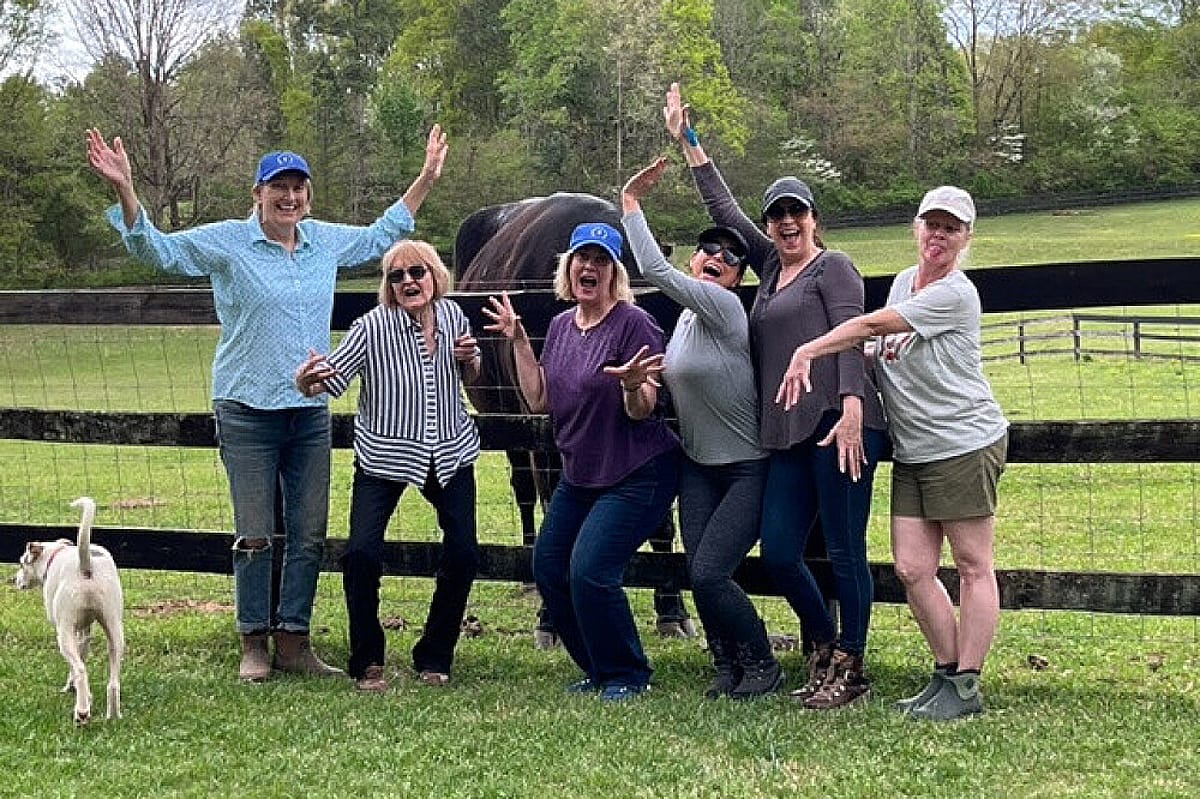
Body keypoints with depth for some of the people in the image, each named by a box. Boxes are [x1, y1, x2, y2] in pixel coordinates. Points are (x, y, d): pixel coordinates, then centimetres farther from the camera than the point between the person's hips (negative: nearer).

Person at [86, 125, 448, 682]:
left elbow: (382, 235, 25)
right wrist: (124, 190, -23)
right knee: (255, 536, -1)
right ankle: (254, 645, 12)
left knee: (309, 535, 6)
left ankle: (293, 642, 16)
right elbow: (156, 249, -8)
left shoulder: (326, 241, 8)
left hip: (311, 411, 4)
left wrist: (426, 179, 24)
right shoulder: (227, 242, -4)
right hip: (248, 411, -4)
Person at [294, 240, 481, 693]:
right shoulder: (373, 326, -16)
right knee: (362, 552, -17)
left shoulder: (454, 315, -1)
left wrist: (470, 359, -8)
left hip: (451, 453, 4)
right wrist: (306, 381, -43)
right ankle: (367, 663, 2)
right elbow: (329, 380, -21)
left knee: (463, 554, -2)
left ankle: (433, 659, 18)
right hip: (385, 456, -4)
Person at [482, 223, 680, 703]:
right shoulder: (560, 326, 6)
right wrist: (518, 342, 2)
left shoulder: (633, 324, -16)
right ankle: (598, 669, 24)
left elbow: (643, 412, -19)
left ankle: (627, 676, 3)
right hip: (579, 475, 8)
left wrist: (632, 386, -40)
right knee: (548, 567, 7)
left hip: (636, 477, -8)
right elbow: (539, 401, 5)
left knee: (589, 570, -18)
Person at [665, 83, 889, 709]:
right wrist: (688, 144, 27)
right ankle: (824, 651, 23)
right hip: (787, 435, 8)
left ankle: (850, 670, 6)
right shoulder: (771, 265, 22)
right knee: (778, 552, 5)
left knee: (844, 551, -3)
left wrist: (851, 409, -24)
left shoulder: (833, 266, 2)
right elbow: (724, 210, 27)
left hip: (839, 425, -8)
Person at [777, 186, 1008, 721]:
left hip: (966, 444, -8)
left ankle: (966, 686, 1)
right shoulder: (902, 282, 14)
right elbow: (884, 349, 22)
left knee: (972, 566, -2)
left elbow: (870, 326, -14)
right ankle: (947, 672, 15)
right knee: (912, 569, 3)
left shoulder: (955, 295, -13)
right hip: (912, 452, 8)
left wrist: (808, 352, -9)